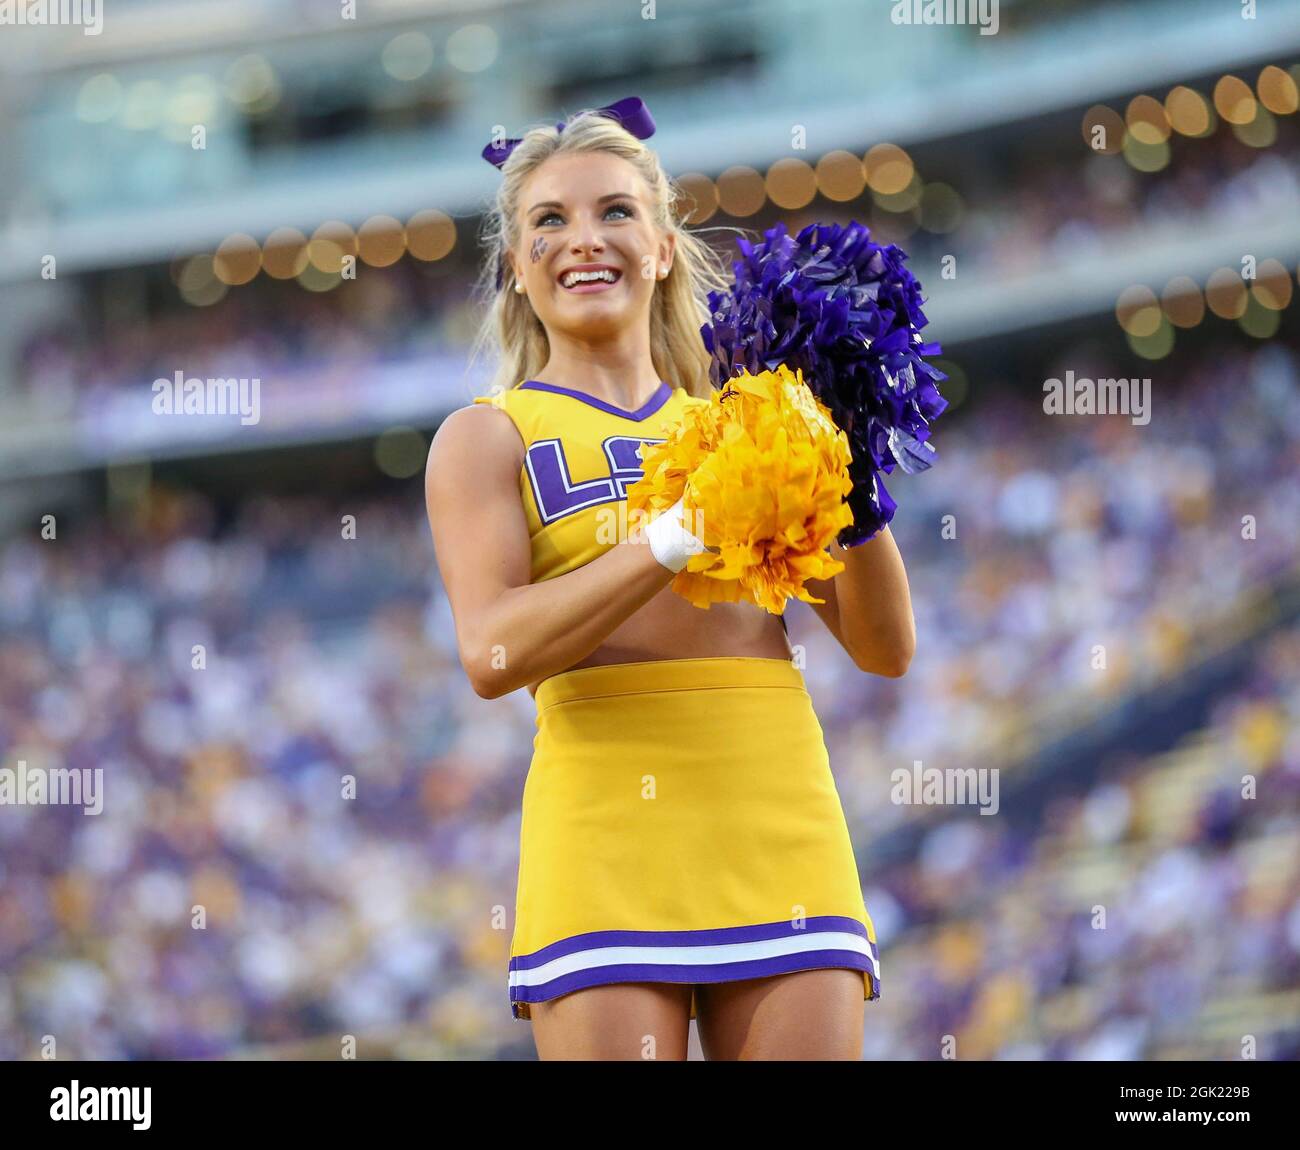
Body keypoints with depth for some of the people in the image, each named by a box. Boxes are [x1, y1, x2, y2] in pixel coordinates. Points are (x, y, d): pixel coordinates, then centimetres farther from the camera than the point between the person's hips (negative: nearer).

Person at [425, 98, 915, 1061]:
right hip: (609, 828, -3)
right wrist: (676, 539, -18)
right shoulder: (487, 439, 9)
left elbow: (886, 650, 13)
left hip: (782, 829, 3)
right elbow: (493, 653, -9)